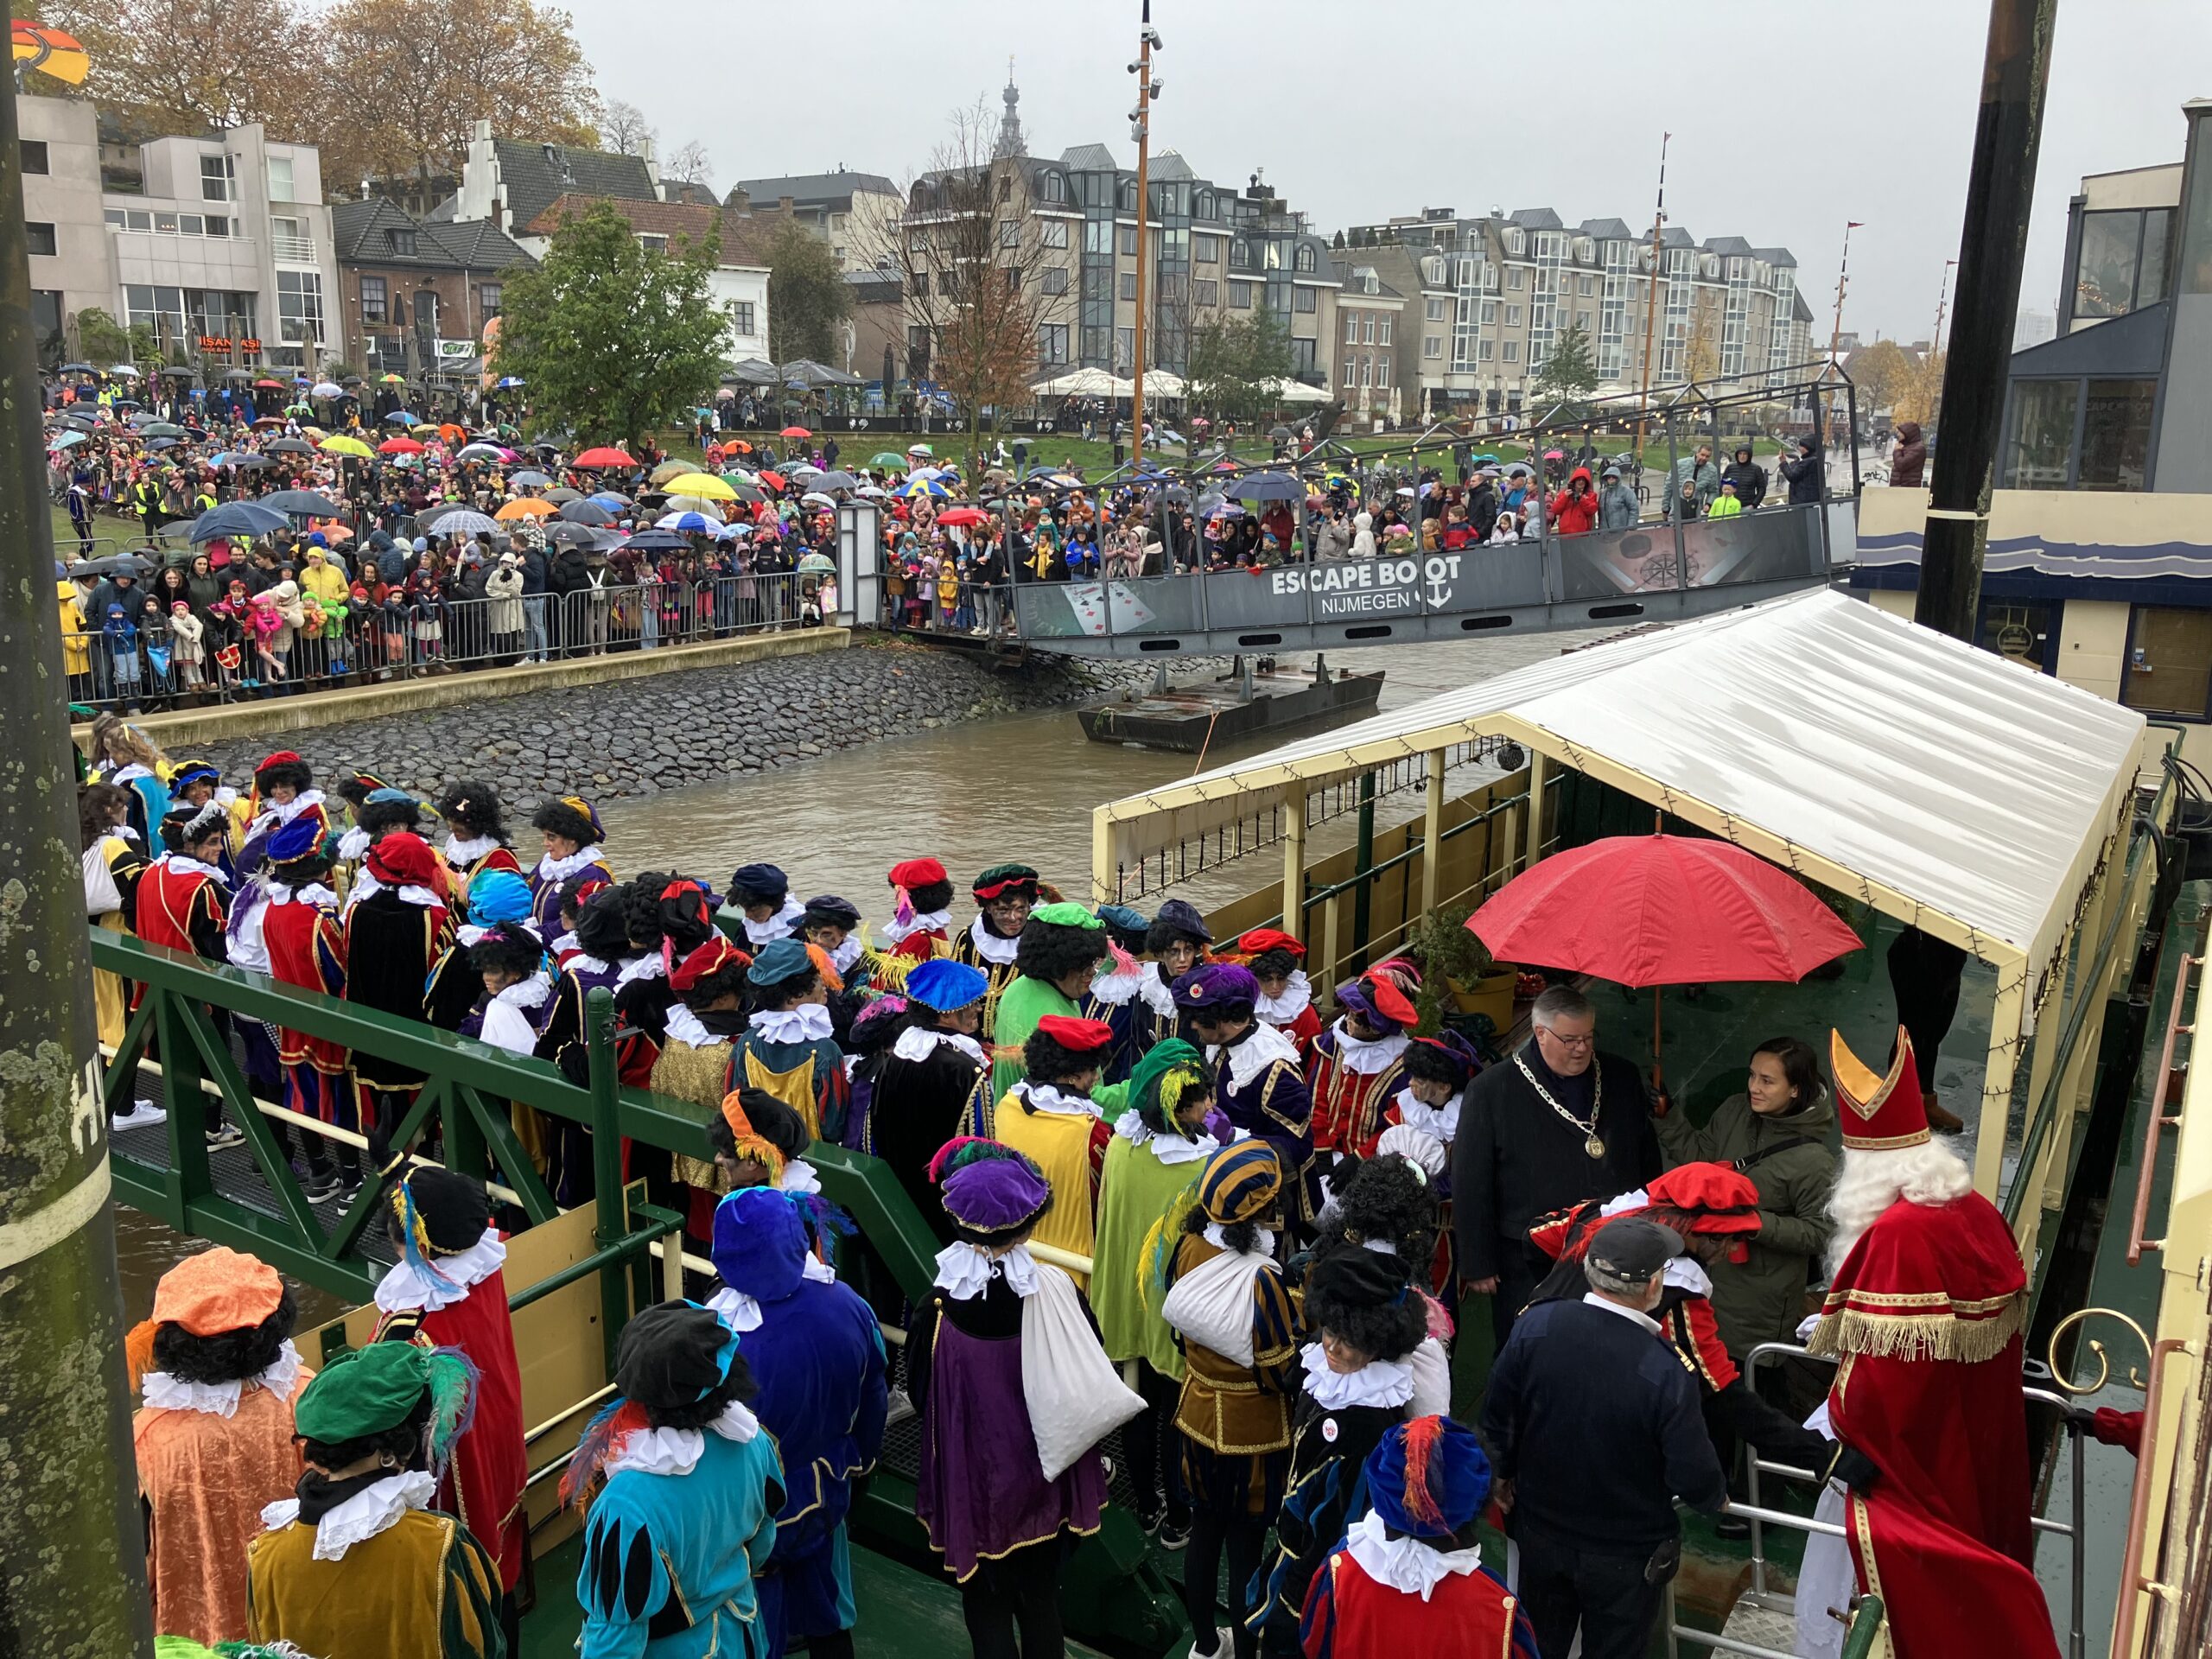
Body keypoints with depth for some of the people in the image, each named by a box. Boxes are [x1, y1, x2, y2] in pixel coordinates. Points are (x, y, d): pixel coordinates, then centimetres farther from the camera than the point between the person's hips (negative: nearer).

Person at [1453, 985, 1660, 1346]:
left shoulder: (1622, 1078, 6)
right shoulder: (1491, 1090, -7)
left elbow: (1649, 1163, 16)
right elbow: (1470, 1186, -5)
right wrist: (1478, 1265, -5)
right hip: (1529, 1270, -3)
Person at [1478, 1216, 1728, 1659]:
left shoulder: (1534, 1326, -21)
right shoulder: (1664, 1373, -32)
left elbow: (1496, 1420, -7)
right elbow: (1695, 1479, -20)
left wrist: (1507, 1473, 12)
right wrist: (1716, 1498, 4)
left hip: (1539, 1533, 3)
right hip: (1625, 1555, -3)